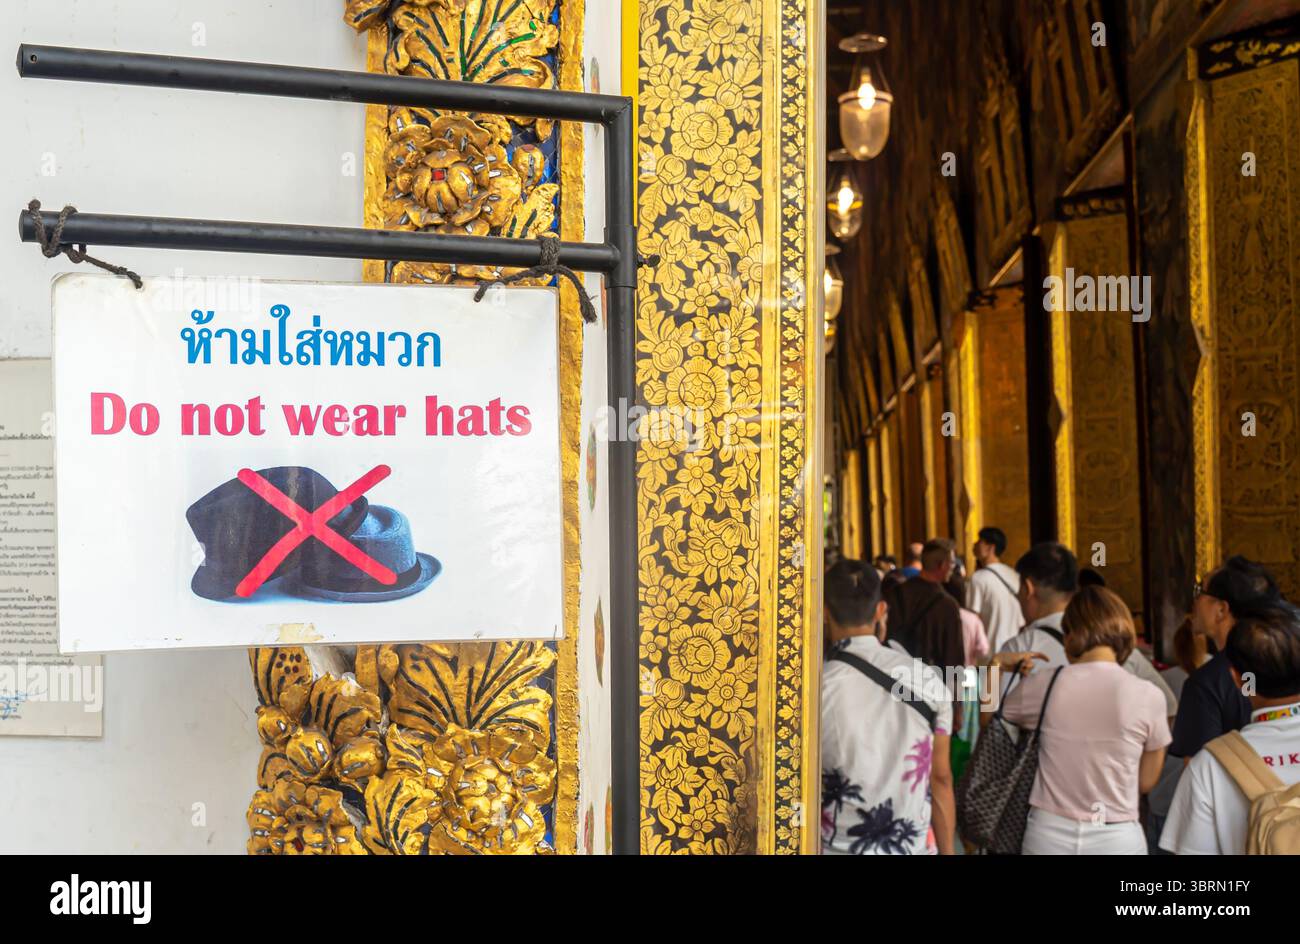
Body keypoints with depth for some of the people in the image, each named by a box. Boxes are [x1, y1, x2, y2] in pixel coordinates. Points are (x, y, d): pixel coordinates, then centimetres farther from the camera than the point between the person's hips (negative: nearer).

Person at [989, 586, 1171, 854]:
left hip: (1049, 833, 1)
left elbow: (989, 719, 12)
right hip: (1117, 839, -1)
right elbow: (1146, 782, 3)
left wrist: (996, 665, 20)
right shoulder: (1147, 696, -9)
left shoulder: (1043, 684, -6)